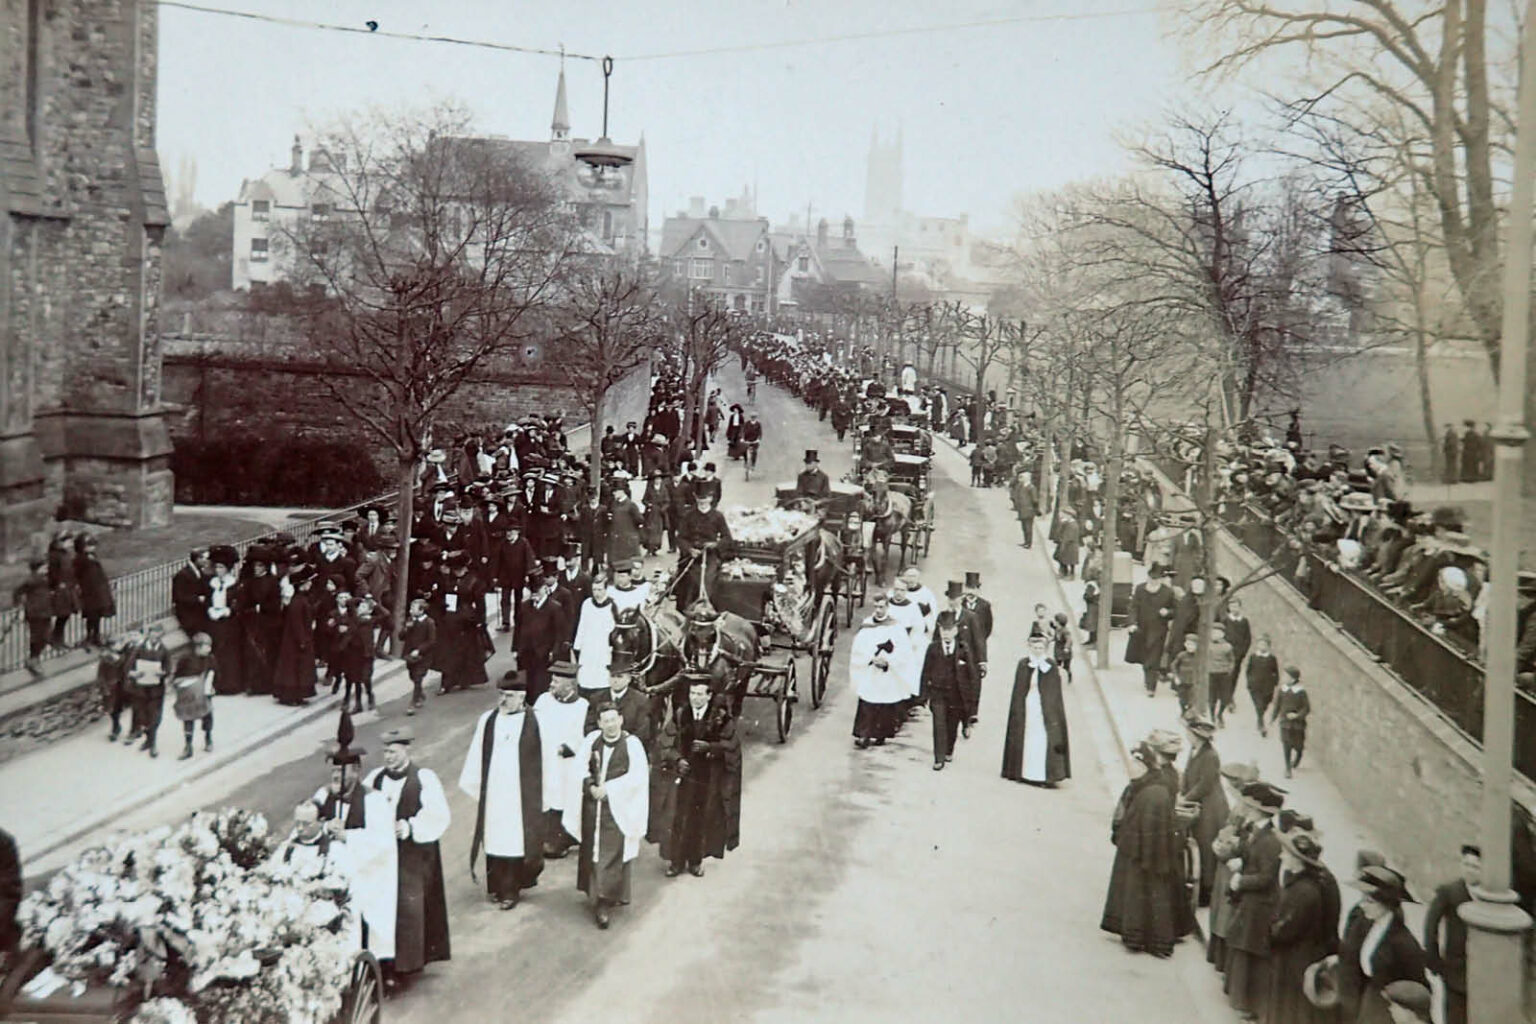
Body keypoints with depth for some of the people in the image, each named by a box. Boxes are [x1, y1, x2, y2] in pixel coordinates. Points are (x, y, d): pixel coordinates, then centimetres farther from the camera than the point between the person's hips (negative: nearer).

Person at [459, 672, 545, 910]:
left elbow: (543, 762, -3)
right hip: (492, 794, 3)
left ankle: (510, 890, 13)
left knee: (516, 842, 2)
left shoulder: (534, 723, -8)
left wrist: (541, 798, -1)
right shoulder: (487, 720, 0)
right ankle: (497, 887, 22)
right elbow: (476, 759, 7)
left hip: (521, 797, -3)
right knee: (494, 839, 8)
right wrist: (473, 787, 7)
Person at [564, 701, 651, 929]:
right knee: (591, 849, 12)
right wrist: (591, 787, -15)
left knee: (611, 853, -5)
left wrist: (608, 788, -16)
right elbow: (580, 768, 0)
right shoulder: (592, 739, 0)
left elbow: (636, 776, -13)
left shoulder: (632, 744, -10)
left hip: (617, 807, -4)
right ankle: (594, 891, 30)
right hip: (592, 804, 4)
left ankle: (602, 903, -4)